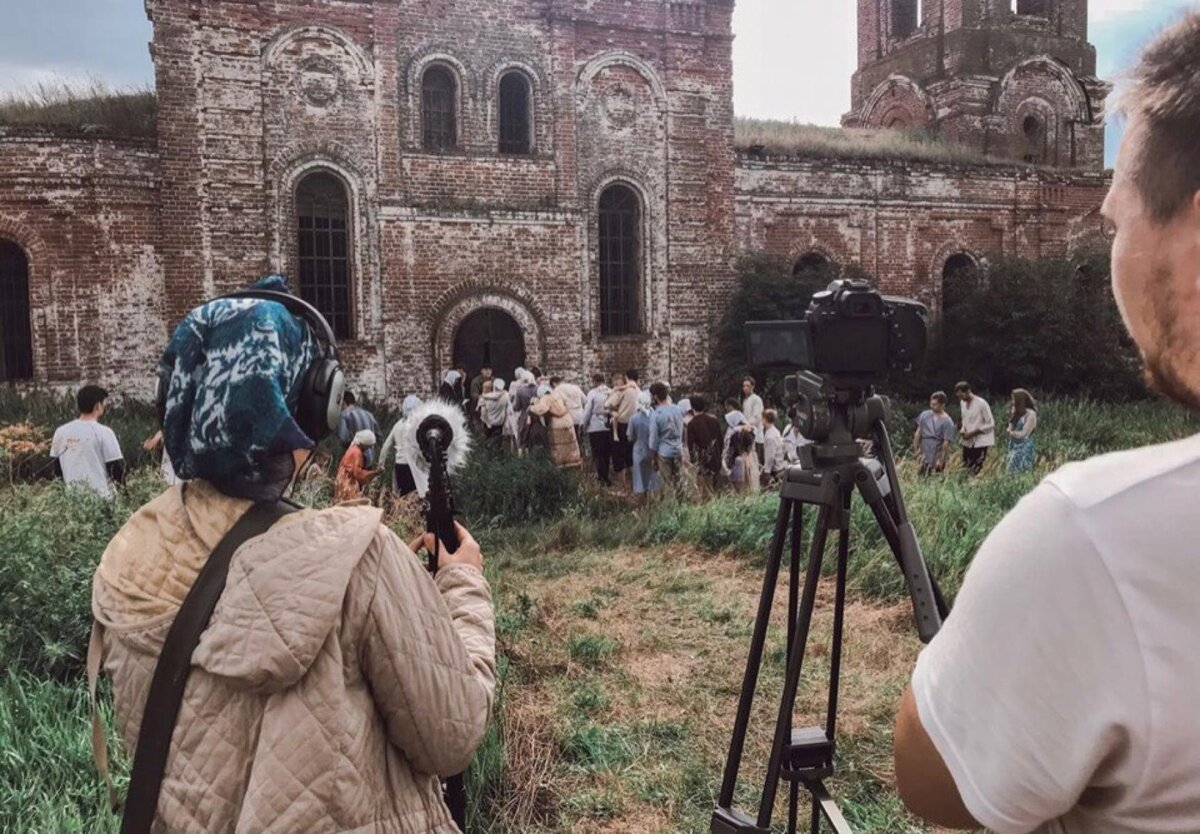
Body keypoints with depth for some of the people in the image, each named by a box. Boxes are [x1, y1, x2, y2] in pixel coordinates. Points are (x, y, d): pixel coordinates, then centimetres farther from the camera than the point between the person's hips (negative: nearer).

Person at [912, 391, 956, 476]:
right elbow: (918, 434, 7)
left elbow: (946, 442, -13)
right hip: (923, 455, 4)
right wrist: (915, 450, 4)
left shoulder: (947, 422, -11)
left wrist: (941, 460, -15)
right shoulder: (924, 415, 2)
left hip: (937, 457, -4)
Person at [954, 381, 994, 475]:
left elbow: (990, 424, -13)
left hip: (980, 442, -7)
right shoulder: (963, 403, 8)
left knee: (977, 471, -9)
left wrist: (972, 433, -17)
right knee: (965, 469, 4)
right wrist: (962, 429, -1)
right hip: (967, 442, 7)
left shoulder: (981, 403, -14)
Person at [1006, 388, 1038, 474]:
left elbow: (1023, 434, -10)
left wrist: (1011, 432, 2)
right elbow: (1010, 429, 8)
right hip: (1014, 449, 7)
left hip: (1024, 449, -7)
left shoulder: (1031, 414, -8)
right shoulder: (1017, 414, 14)